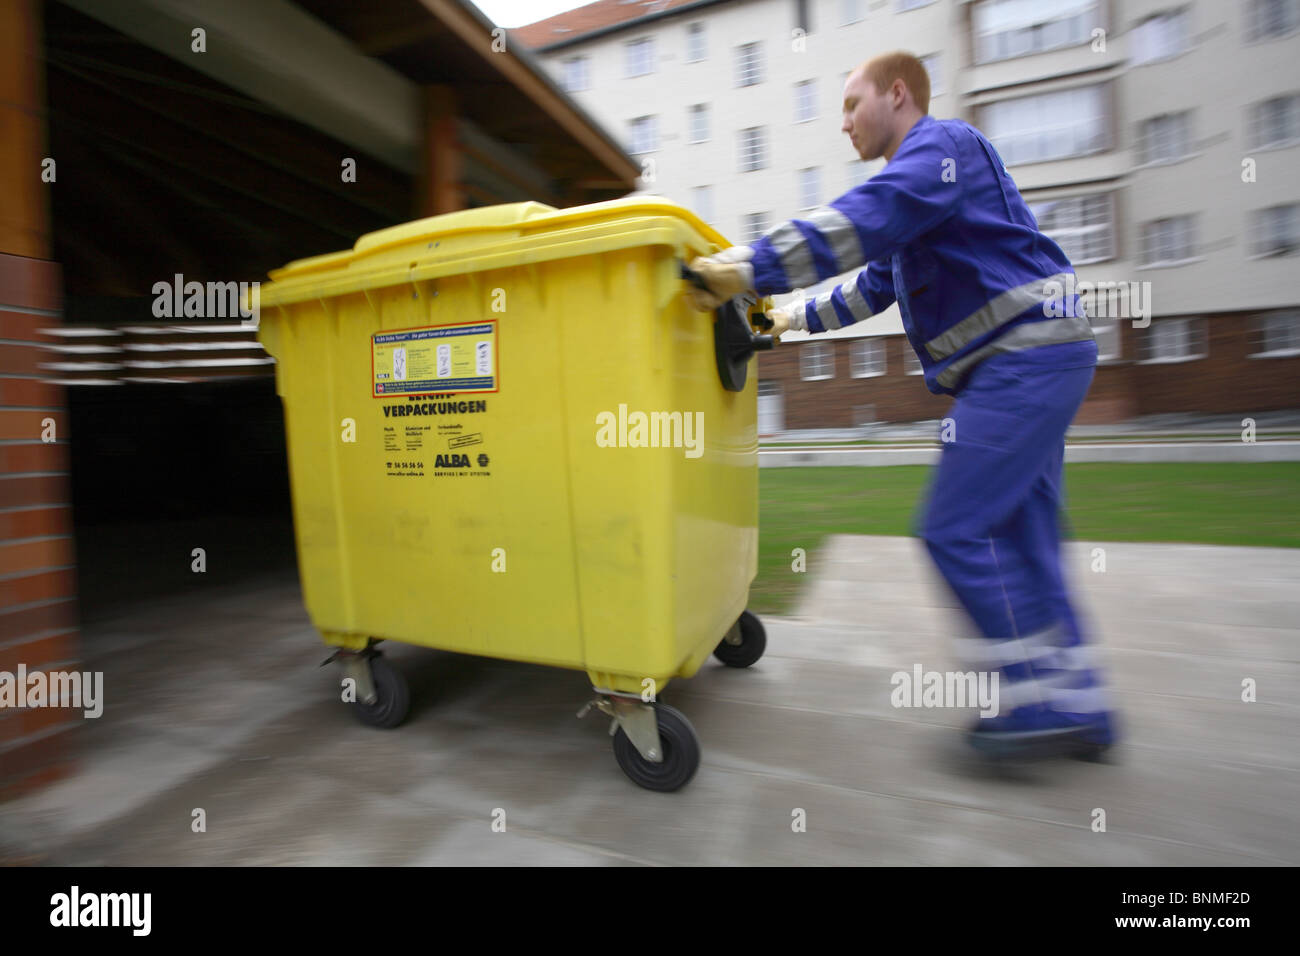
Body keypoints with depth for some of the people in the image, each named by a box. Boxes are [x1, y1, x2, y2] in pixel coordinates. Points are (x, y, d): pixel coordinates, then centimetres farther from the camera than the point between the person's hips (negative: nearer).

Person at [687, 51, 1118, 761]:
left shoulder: (942, 144, -6)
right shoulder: (912, 179, 26)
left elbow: (861, 219, -25)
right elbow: (874, 286, 34)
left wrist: (748, 270, -28)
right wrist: (799, 318, 33)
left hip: (1026, 355, -10)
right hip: (1026, 363, 10)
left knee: (956, 529, -10)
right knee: (1019, 541, 9)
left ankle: (1043, 699, 1)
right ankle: (1077, 706, 17)